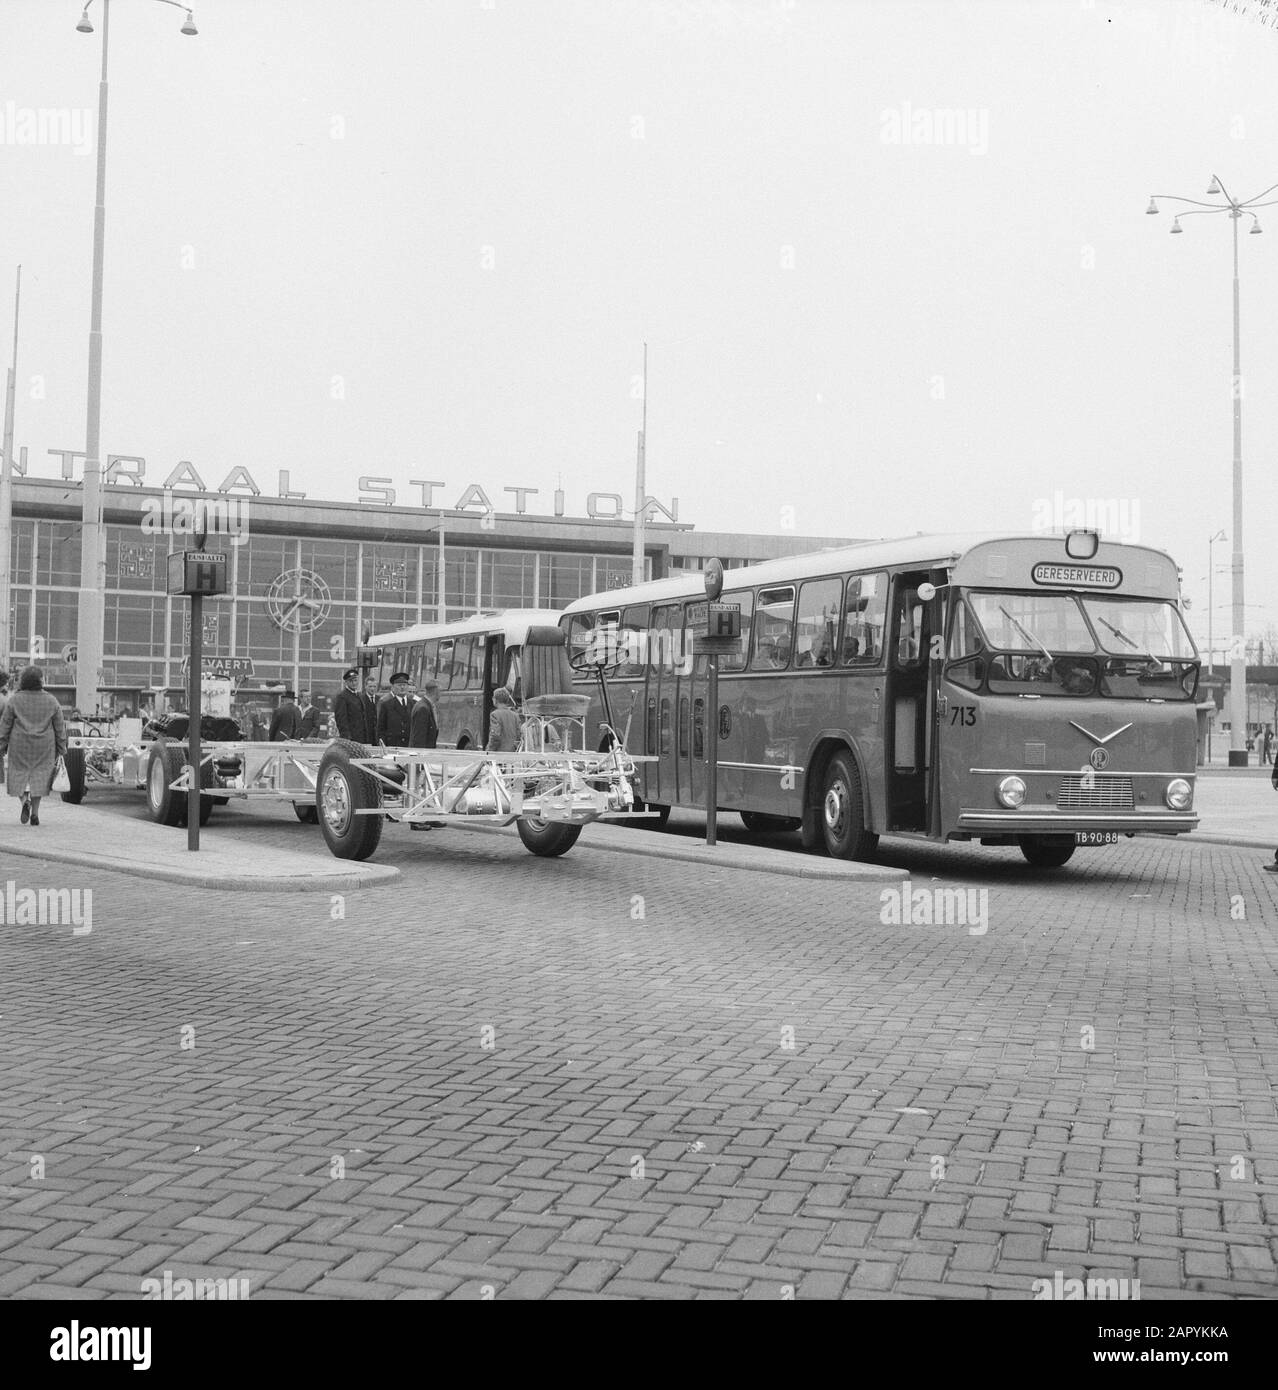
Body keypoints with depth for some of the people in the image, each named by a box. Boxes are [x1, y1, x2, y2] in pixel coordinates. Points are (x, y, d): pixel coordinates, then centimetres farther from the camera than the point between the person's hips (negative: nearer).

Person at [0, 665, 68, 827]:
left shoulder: (15, 700, -5)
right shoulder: (51, 701, -3)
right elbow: (59, 727, 0)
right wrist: (61, 750, 8)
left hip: (20, 746, -1)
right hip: (44, 747, 1)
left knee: (19, 774, 14)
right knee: (39, 776, 8)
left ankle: (25, 801, -10)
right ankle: (35, 813, 3)